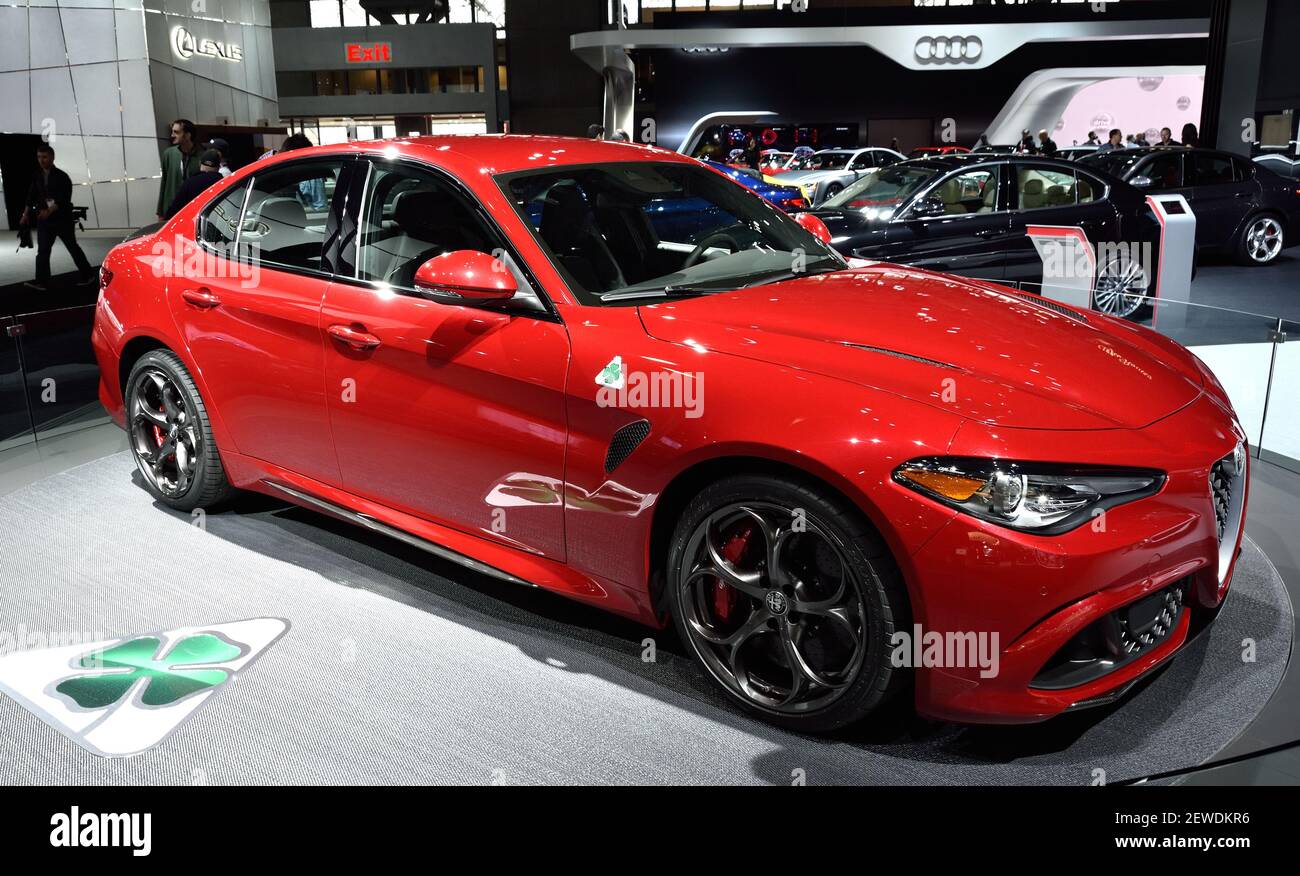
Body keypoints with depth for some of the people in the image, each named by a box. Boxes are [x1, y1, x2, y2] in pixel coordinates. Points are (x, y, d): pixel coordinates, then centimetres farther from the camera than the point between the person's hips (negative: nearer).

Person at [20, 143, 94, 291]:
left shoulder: (61, 177, -9)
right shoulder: (37, 177, 8)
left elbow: (64, 199, -18)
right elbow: (31, 197, 12)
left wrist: (49, 211, -30)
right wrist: (26, 214, 3)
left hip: (62, 219, -5)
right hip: (43, 219, 5)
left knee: (73, 248, 5)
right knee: (42, 250, -3)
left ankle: (88, 275, 18)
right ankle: (41, 281, -6)